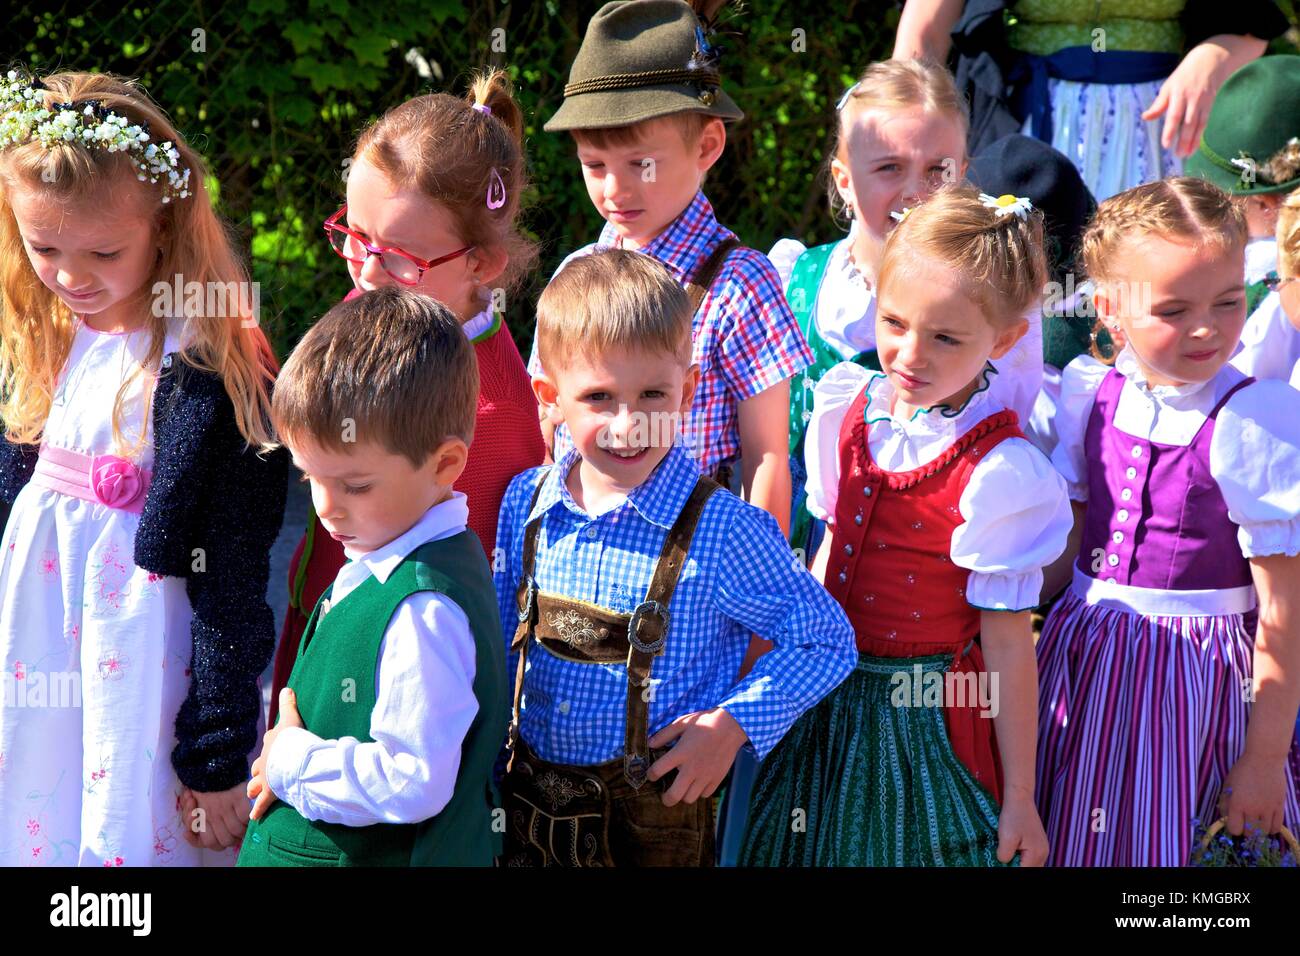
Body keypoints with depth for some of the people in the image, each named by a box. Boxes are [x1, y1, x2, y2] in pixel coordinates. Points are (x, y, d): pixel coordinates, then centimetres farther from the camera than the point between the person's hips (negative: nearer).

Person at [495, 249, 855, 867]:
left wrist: (733, 724, -16)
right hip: (530, 802, 4)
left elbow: (827, 641, -10)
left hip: (655, 816, -4)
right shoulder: (526, 504, -3)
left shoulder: (722, 531, -18)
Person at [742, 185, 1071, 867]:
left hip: (926, 722, -5)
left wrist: (1019, 798, -10)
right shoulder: (847, 413, -2)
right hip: (827, 704, 6)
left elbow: (1007, 646, -16)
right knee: (815, 845, 17)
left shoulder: (998, 474, -20)